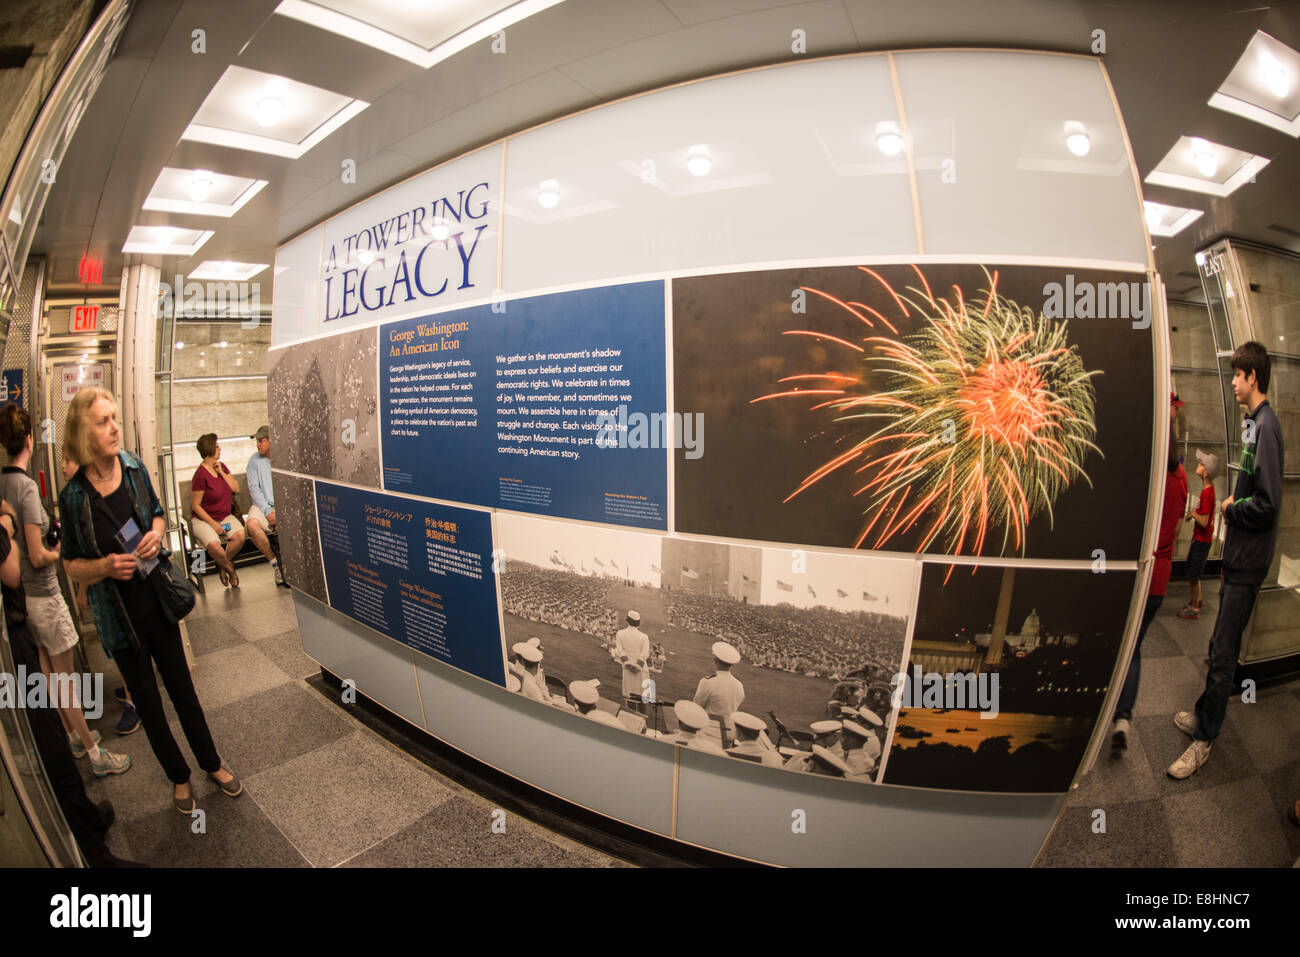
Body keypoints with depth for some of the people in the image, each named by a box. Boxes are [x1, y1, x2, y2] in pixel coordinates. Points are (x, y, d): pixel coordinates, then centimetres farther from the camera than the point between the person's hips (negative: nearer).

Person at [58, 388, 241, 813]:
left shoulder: (133, 467, -6)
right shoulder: (73, 496, -13)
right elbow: (71, 565, -2)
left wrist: (155, 534, -11)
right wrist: (106, 566, -22)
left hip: (157, 600, 2)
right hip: (118, 616, -2)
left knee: (183, 690, 14)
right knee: (148, 704, 14)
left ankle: (212, 764, 33)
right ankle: (179, 777, 34)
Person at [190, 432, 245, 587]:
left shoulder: (221, 466, 6)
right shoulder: (201, 474, -14)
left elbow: (236, 488, 0)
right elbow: (196, 506, -11)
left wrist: (222, 473, -10)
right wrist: (213, 524, -16)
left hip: (226, 516, 6)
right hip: (203, 519, -5)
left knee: (240, 535, -24)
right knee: (213, 545, -32)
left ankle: (222, 566, 0)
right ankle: (230, 568, -1)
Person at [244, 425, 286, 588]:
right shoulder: (254, 460, 7)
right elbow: (254, 488, 1)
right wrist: (267, 511, -11)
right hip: (263, 505, 1)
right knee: (252, 524, -31)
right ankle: (273, 561, -14)